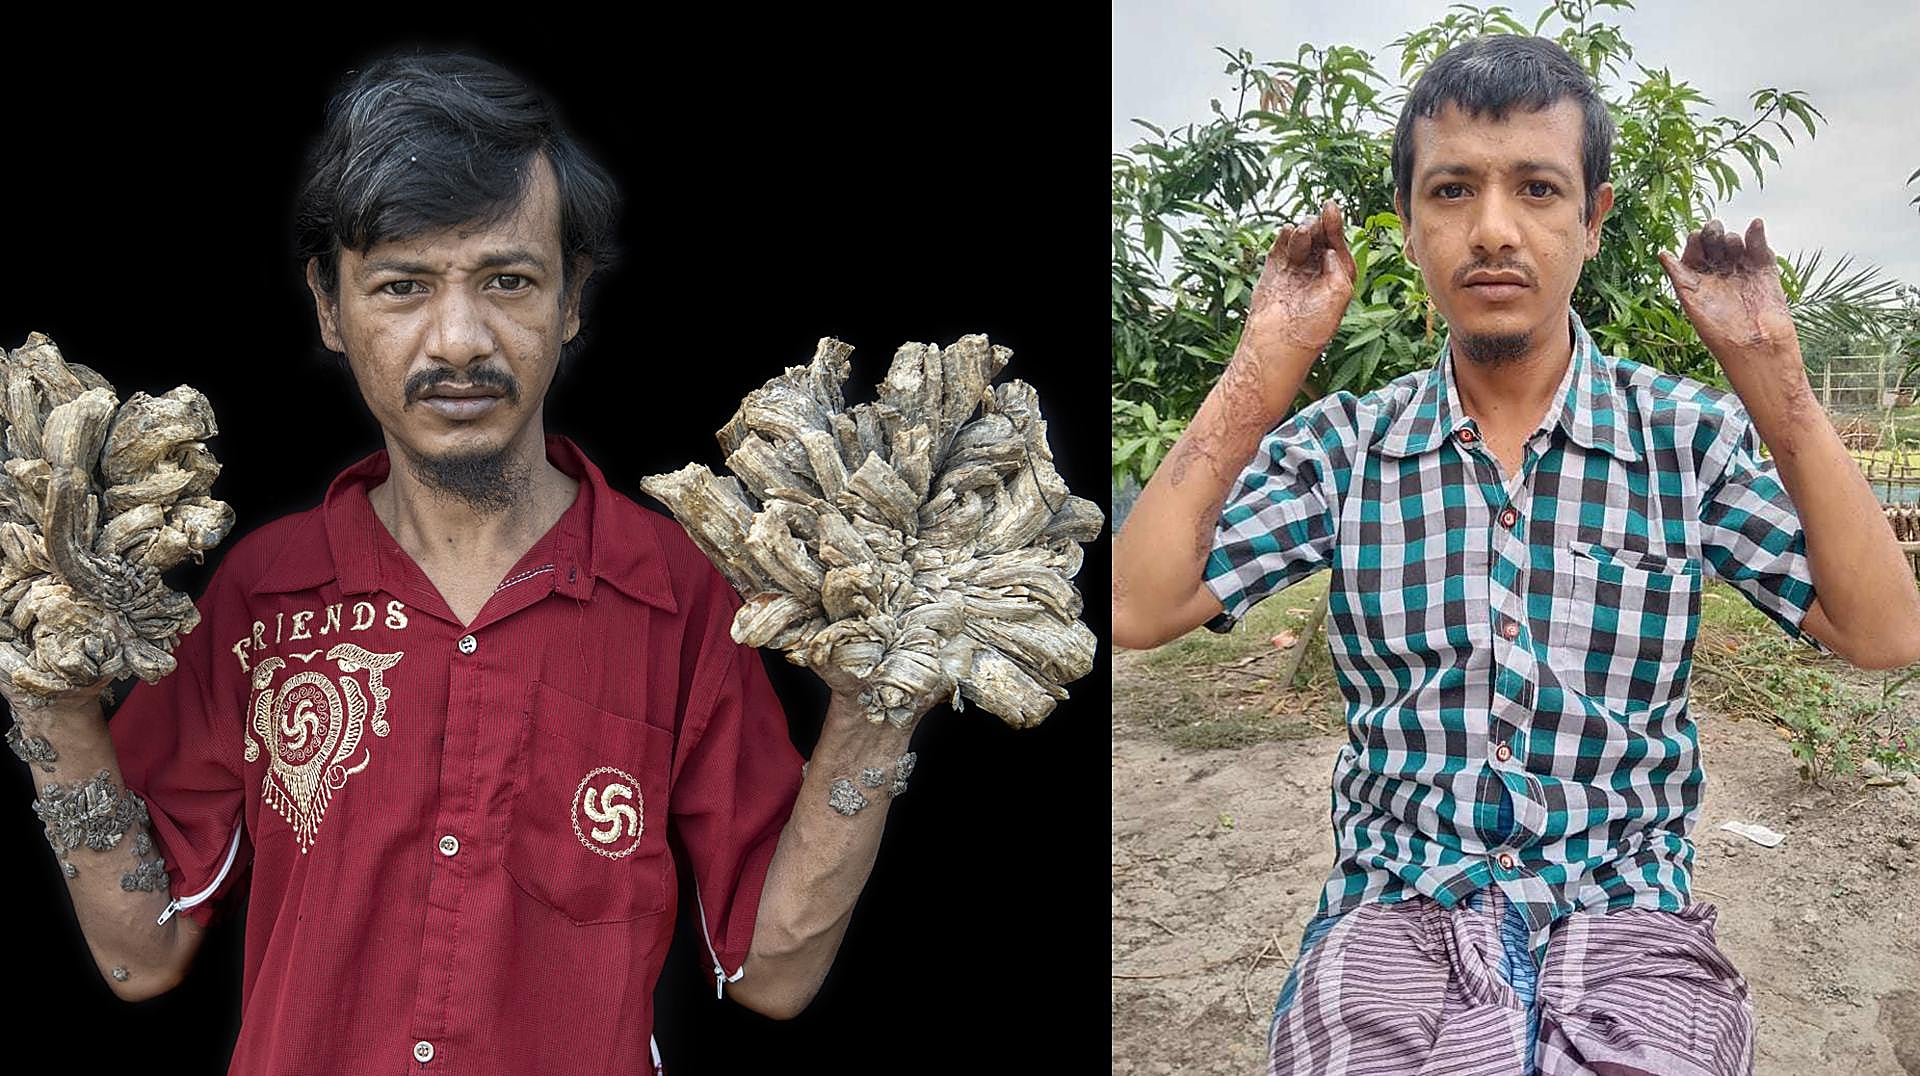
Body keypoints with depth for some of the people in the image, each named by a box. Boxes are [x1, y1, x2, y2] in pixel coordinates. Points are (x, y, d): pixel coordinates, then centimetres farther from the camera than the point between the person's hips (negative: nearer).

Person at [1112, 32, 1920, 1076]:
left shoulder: (1689, 436, 4)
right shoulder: (1342, 445, 4)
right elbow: (1138, 609, -6)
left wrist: (1770, 375, -8)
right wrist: (1266, 365, -6)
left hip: (1627, 914, 1)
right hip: (1394, 913, 0)